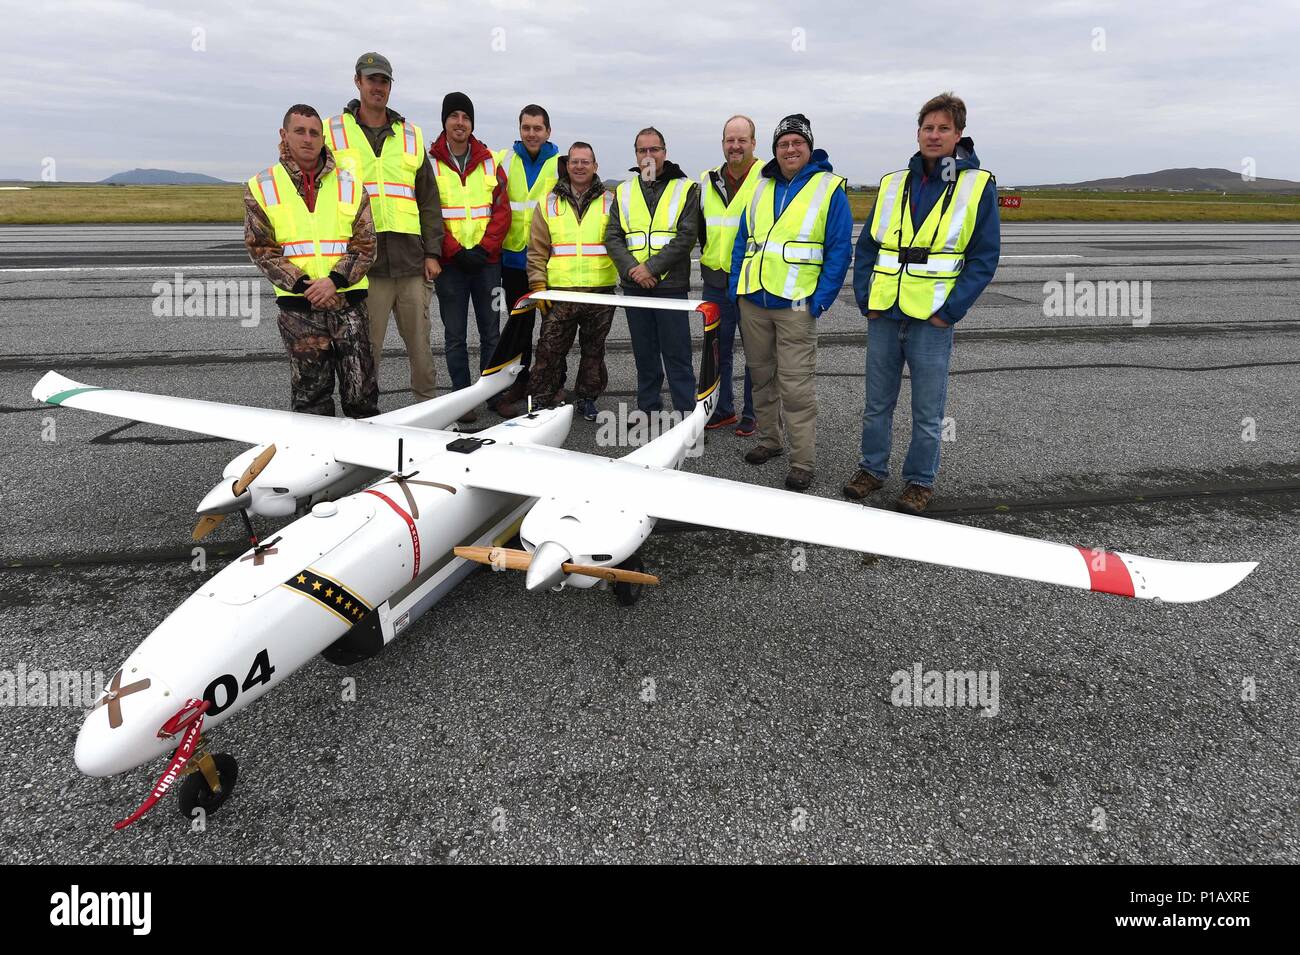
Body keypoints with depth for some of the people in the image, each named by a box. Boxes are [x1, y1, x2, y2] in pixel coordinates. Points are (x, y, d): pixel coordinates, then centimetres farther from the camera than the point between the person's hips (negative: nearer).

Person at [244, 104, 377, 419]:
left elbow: (365, 244, 2)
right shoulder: (261, 188, 6)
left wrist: (334, 280, -13)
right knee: (310, 391, 4)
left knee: (361, 388, 1)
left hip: (347, 298, 1)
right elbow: (260, 248, 2)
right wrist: (302, 284, -11)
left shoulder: (349, 185, 8)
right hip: (297, 304, 0)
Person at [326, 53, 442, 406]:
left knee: (420, 343, 7)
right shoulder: (333, 132, 8)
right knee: (366, 347, 0)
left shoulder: (411, 135, 16)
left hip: (410, 258, 3)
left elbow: (429, 199, 15)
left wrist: (432, 252, 7)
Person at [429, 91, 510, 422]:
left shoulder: (489, 162, 7)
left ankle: (495, 393, 17)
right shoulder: (431, 163, 0)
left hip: (487, 260, 2)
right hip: (449, 263, -2)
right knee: (455, 336, 3)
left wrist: (484, 248, -10)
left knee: (491, 331, 8)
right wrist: (456, 251, -13)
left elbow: (502, 210, 2)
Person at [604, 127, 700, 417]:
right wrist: (631, 268, -11)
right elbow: (612, 237, 6)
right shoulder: (623, 192, 13)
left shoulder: (685, 189, 2)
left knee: (677, 354, -3)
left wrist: (652, 267, -15)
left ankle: (687, 412, 3)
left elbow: (686, 237, -8)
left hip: (671, 284, -4)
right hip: (634, 285, 4)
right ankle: (648, 409, 21)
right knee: (644, 353, 11)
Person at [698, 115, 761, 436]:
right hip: (716, 282, 5)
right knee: (717, 349, 12)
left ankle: (751, 412, 18)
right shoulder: (707, 181, 11)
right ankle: (723, 409, 26)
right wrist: (707, 257, 15)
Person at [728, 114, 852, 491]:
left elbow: (839, 249, -6)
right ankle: (769, 440, 30)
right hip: (752, 301, 6)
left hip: (795, 305, -5)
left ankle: (802, 463, 0)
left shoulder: (830, 188, -2)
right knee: (761, 377, 15)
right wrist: (735, 285, 7)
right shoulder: (761, 188, 12)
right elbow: (742, 240, 16)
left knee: (796, 386, -6)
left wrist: (821, 299, -12)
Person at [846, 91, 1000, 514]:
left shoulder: (978, 185, 0)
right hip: (883, 316, 4)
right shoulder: (892, 183, 10)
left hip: (932, 320, -3)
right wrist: (865, 297, 1)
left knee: (927, 412, 5)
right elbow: (867, 245, 13)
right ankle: (872, 469, 28)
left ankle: (920, 481, 19)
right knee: (877, 403, 13)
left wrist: (950, 310, -11)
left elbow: (985, 256, -4)